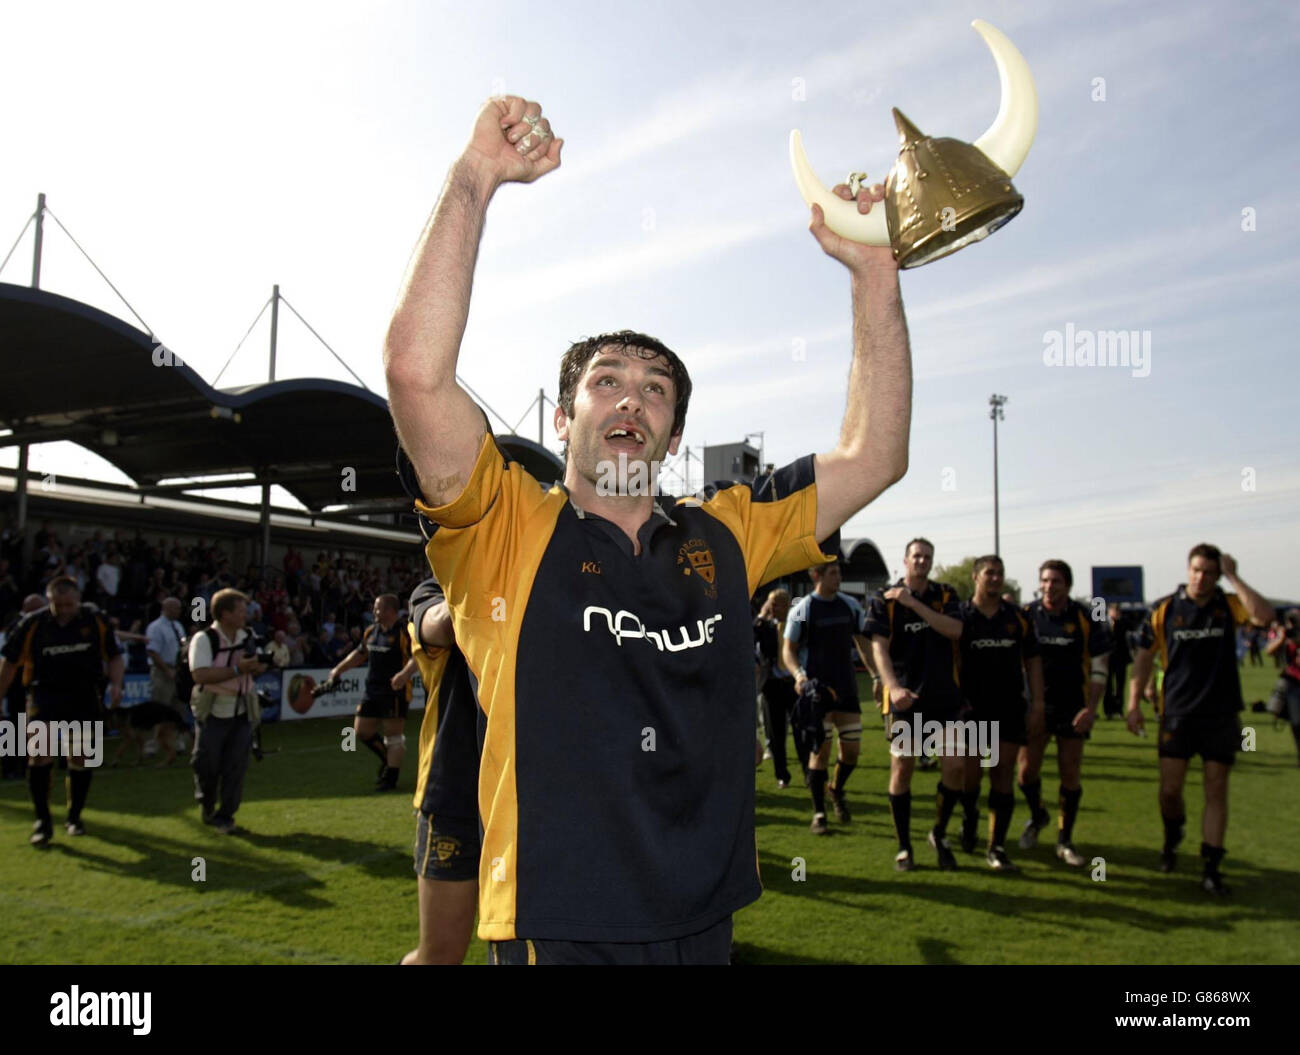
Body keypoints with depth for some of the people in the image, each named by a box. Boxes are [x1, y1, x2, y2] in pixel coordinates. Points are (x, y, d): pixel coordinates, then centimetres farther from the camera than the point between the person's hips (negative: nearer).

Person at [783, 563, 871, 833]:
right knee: (821, 749, -4)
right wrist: (799, 675, -20)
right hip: (817, 689, -4)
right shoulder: (802, 609, -7)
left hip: (847, 688, 4)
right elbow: (789, 650, -3)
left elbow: (863, 643, 14)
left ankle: (837, 791, 35)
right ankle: (818, 812, 11)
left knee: (851, 748, 6)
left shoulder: (851, 605, 6)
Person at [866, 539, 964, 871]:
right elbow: (879, 647, -9)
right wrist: (893, 687, -24)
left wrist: (913, 603, -17)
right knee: (902, 769, 0)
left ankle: (939, 834, 21)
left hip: (944, 697, 2)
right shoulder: (884, 600, 0)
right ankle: (904, 847, 15)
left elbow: (955, 630, -12)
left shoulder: (946, 595, 7)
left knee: (955, 766, -4)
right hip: (904, 698, -2)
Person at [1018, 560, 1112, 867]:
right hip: (1035, 704, 1)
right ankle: (1037, 816, 30)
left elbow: (1099, 668, -1)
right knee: (1027, 770, 0)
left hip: (1073, 708, -1)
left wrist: (1091, 708, -10)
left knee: (1071, 774, 3)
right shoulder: (1027, 615, -3)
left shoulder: (1087, 619, -5)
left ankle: (1064, 840, 19)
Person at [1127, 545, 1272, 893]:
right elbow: (1143, 656, 3)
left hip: (1221, 714, 0)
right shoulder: (1164, 609, -2)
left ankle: (1211, 868, 13)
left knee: (1216, 791, 4)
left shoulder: (1229, 605, -1)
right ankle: (1172, 841, 32)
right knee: (1169, 790, 2)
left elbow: (1264, 617, -23)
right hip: (1177, 713, 0)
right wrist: (1134, 704, -1)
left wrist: (1234, 577, -17)